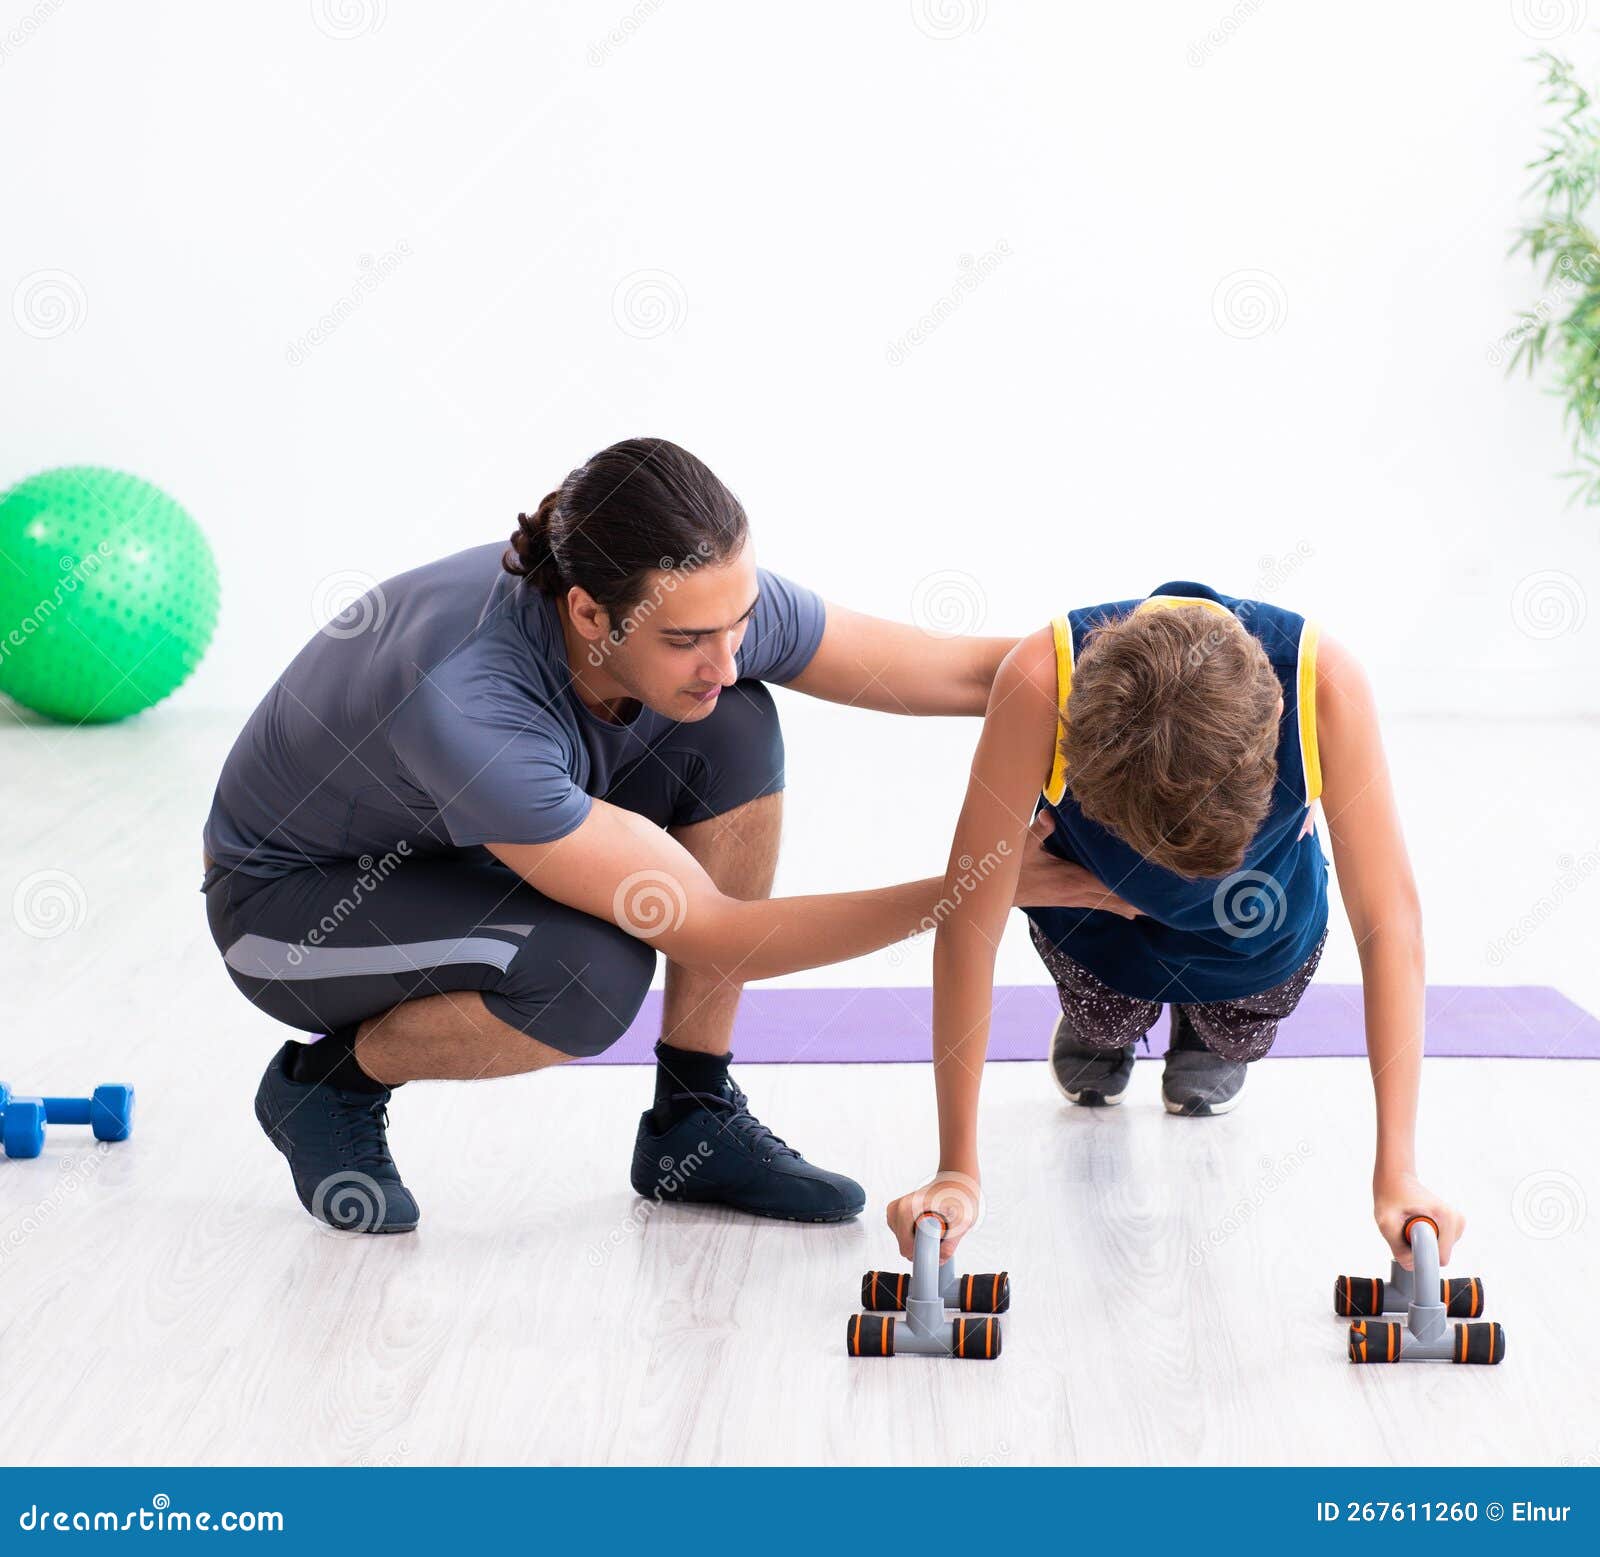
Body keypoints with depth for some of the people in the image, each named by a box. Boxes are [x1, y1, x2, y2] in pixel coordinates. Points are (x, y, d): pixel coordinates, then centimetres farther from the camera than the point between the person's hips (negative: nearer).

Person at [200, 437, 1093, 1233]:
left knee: (736, 734, -17)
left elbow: (969, 671, -15)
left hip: (453, 841, 7)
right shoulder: (467, 704, -41)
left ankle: (696, 1124, -5)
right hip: (292, 899, -7)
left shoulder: (707, 602, -22)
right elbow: (712, 933, -35)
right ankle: (327, 1082, -4)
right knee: (594, 975, -35)